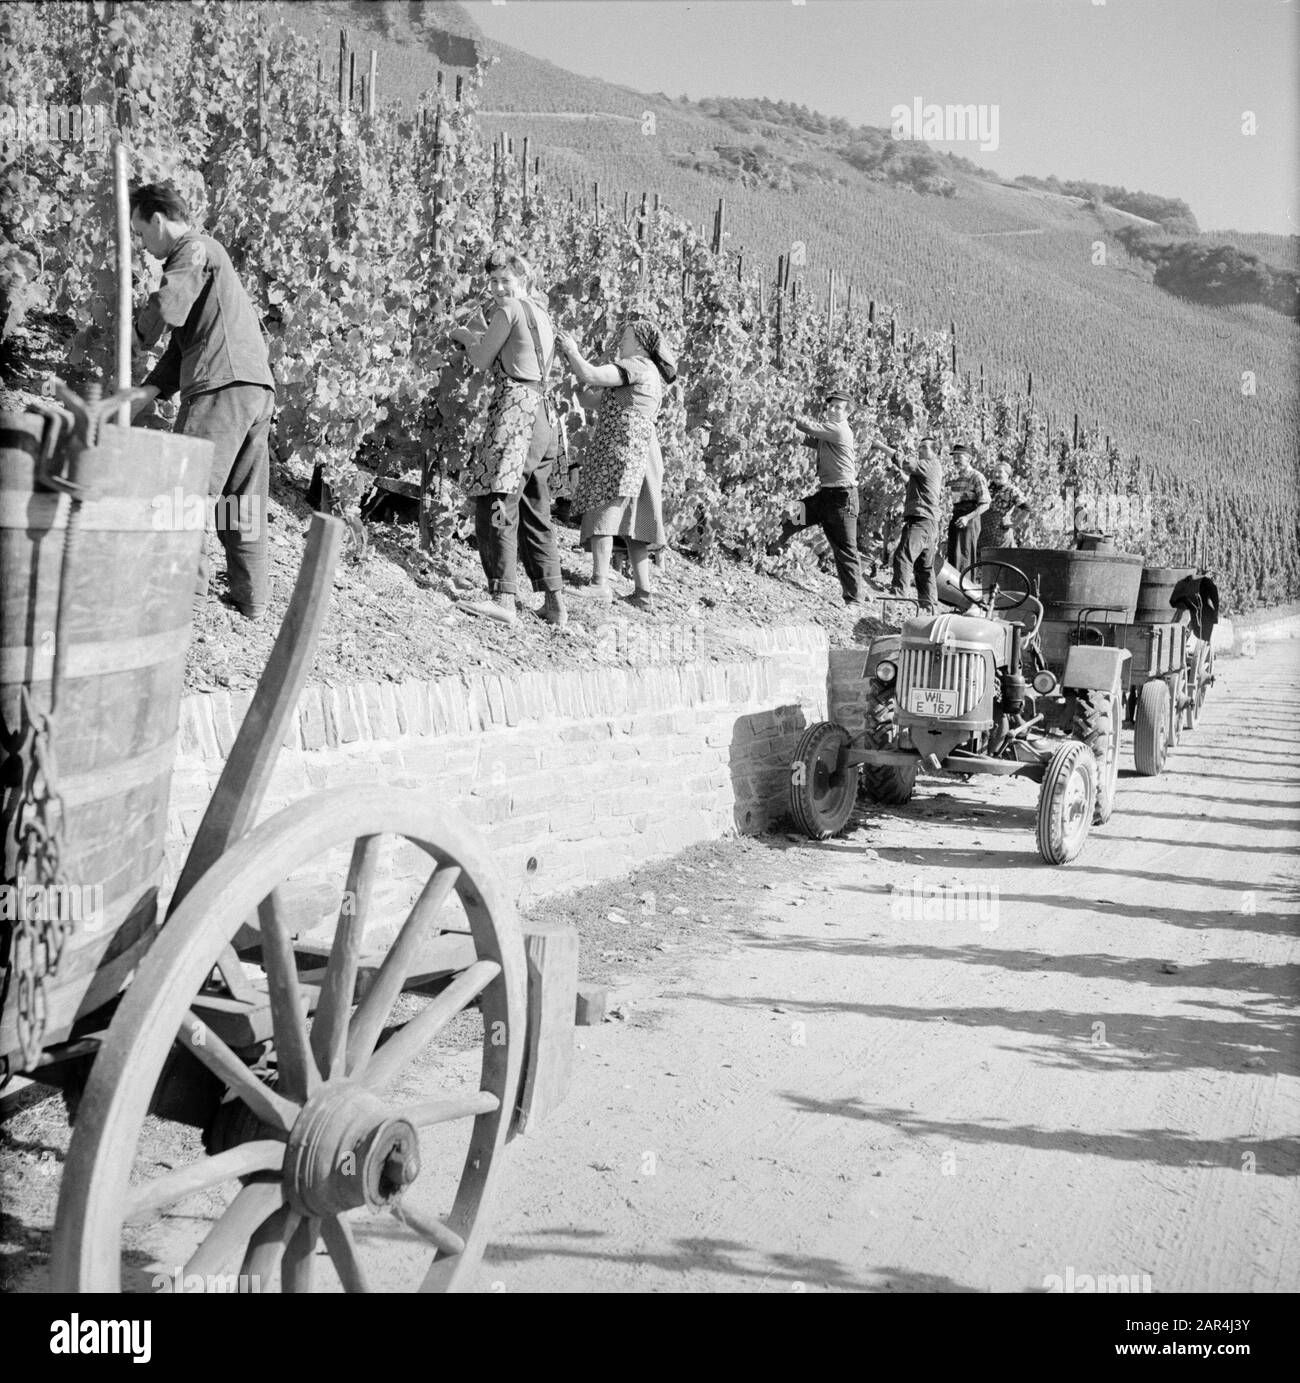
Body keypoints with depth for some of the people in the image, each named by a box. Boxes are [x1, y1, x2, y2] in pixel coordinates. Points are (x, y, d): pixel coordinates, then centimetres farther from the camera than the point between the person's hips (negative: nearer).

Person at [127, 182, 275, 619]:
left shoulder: (195, 249, 1)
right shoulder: (208, 257, 30)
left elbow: (166, 307, -18)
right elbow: (182, 348, 25)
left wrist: (139, 334, 6)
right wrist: (137, 403, 17)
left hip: (223, 385, -9)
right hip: (259, 388, 9)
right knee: (243, 498, 10)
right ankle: (252, 599, 12)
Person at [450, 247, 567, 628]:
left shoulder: (510, 309, -4)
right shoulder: (541, 314, 23)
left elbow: (482, 360, 2)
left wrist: (467, 337, 19)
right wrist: (480, 337, 25)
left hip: (516, 407, -9)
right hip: (543, 412, 9)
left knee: (496, 503, -11)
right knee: (535, 513, 12)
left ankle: (502, 598, -18)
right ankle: (555, 602, 11)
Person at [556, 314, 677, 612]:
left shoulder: (636, 365, -4)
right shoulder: (652, 375, 26)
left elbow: (590, 376, -16)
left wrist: (572, 352, 0)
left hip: (622, 446, -10)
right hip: (641, 453, 10)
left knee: (601, 513, -17)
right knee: (631, 522, 9)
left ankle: (600, 584, -27)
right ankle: (643, 594, 7)